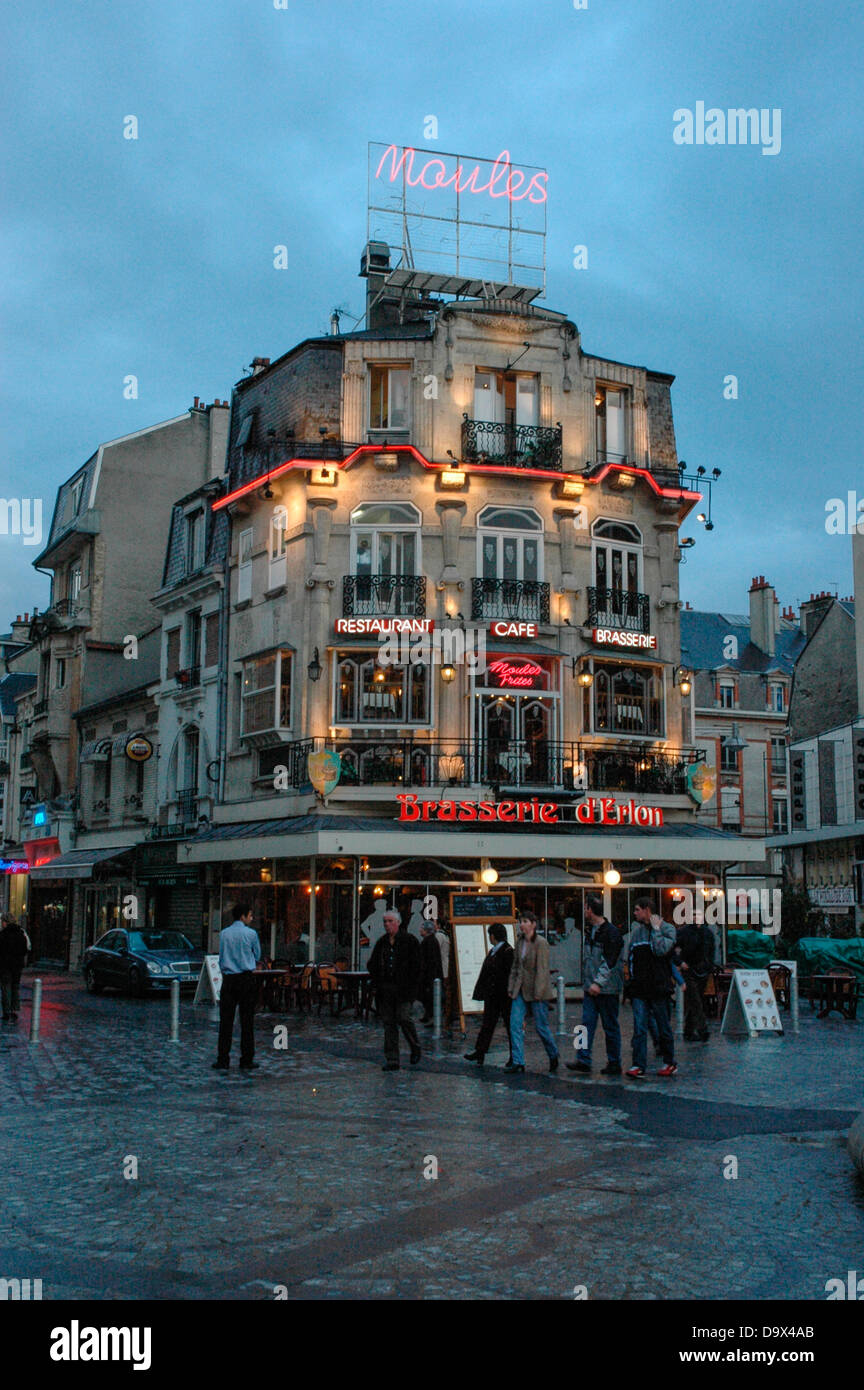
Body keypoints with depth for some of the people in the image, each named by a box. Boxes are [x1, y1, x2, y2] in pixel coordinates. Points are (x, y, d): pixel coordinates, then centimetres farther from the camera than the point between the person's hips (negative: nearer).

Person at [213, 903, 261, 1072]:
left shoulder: (223, 934, 5)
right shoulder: (251, 934, -4)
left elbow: (221, 957, 14)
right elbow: (257, 956, 8)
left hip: (228, 979, 3)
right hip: (247, 979, -3)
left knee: (226, 1020, 3)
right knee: (247, 1020, 2)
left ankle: (223, 1060, 1)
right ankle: (247, 1061, 4)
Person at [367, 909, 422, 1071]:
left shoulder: (409, 940, -1)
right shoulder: (381, 942, 14)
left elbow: (415, 965, -4)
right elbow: (372, 964, 19)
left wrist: (410, 986, -10)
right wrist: (377, 981, 5)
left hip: (403, 989, -5)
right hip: (385, 989, 5)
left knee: (403, 1017, -12)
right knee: (388, 1022, 2)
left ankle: (415, 1048, 14)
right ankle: (392, 1061, 6)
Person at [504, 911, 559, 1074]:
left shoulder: (540, 943, -13)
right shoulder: (519, 941, 8)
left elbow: (542, 969, -15)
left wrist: (538, 992, -18)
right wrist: (511, 987, 10)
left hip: (536, 991, -6)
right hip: (520, 990, 6)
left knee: (541, 1026, 3)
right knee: (515, 1024, -3)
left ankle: (553, 1056, 25)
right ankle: (517, 1062, -1)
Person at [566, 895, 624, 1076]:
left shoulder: (611, 932, -13)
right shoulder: (590, 931, 14)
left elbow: (610, 962, -18)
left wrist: (598, 983, -22)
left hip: (607, 988, -8)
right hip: (591, 987, 8)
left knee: (610, 1027, 2)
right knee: (587, 1023, 1)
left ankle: (614, 1063, 10)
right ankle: (583, 1060, 0)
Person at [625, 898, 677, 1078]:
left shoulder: (666, 929, -4)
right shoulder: (636, 930, 14)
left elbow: (661, 950, -21)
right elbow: (630, 955, 21)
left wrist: (656, 929, -13)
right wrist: (631, 977, 13)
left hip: (658, 987, -4)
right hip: (639, 987, 4)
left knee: (663, 1026, 7)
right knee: (639, 1027, -4)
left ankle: (670, 1063, 21)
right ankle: (639, 1065, -6)